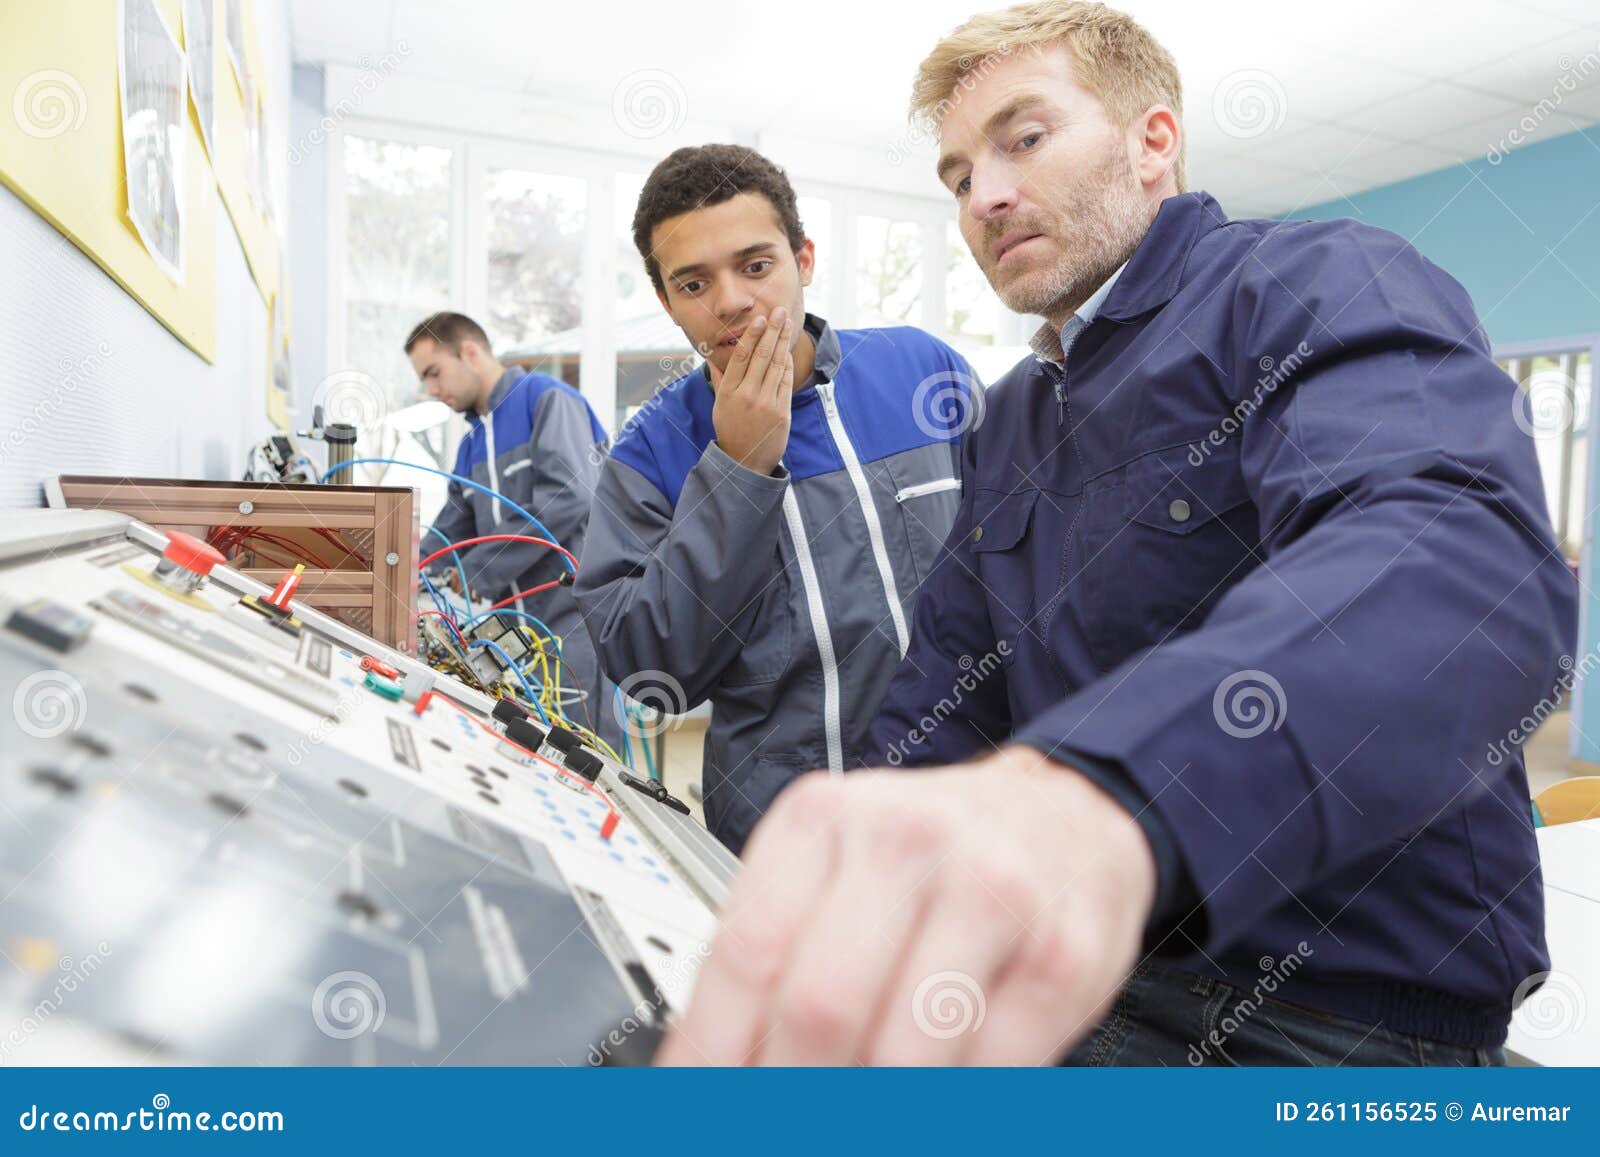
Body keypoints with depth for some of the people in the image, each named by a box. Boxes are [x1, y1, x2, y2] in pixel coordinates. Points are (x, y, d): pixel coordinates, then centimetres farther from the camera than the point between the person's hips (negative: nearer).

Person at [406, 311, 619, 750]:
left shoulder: (548, 399, -4)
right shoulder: (472, 443, 22)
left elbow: (568, 496, -19)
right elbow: (447, 536, 21)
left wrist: (477, 571, -15)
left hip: (576, 614, -8)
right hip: (521, 623, 8)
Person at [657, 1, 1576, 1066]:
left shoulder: (1325, 286, -12)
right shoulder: (1012, 420, 13)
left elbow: (1466, 559, -33)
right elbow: (944, 686, 14)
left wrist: (1094, 793, -52)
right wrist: (842, 910, -1)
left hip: (1354, 1007, -5)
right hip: (1084, 976, 6)